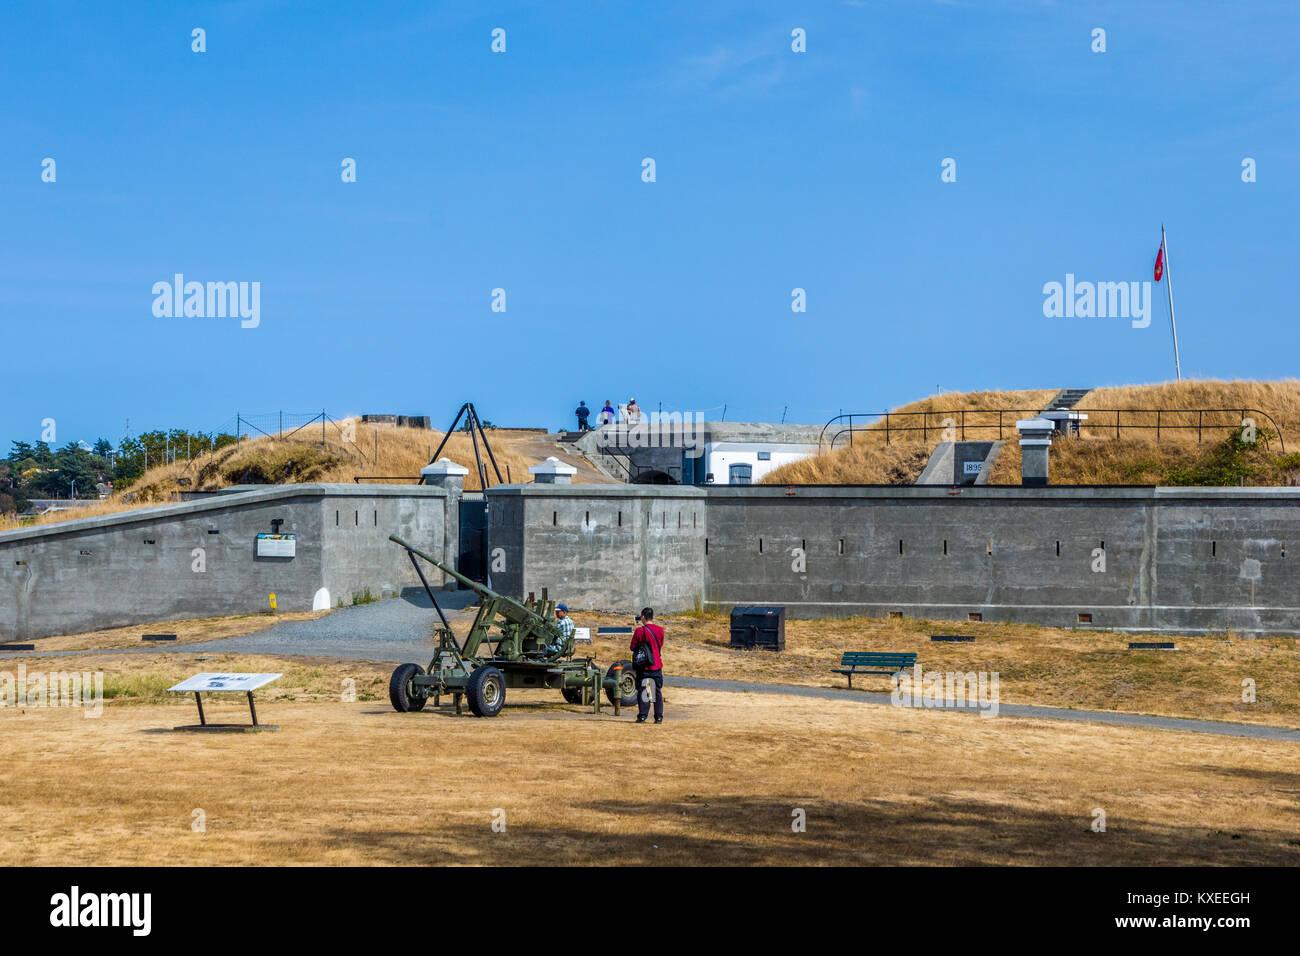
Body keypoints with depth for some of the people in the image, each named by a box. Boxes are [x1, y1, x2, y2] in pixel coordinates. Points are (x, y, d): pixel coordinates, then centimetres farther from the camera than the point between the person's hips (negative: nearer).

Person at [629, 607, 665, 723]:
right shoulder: (660, 630, 0)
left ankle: (642, 716, 0)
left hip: (643, 666, -3)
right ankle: (659, 717, 8)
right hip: (657, 665, 3)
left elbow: (632, 648, -3)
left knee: (642, 691, 4)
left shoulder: (639, 631, -11)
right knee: (658, 692, 9)